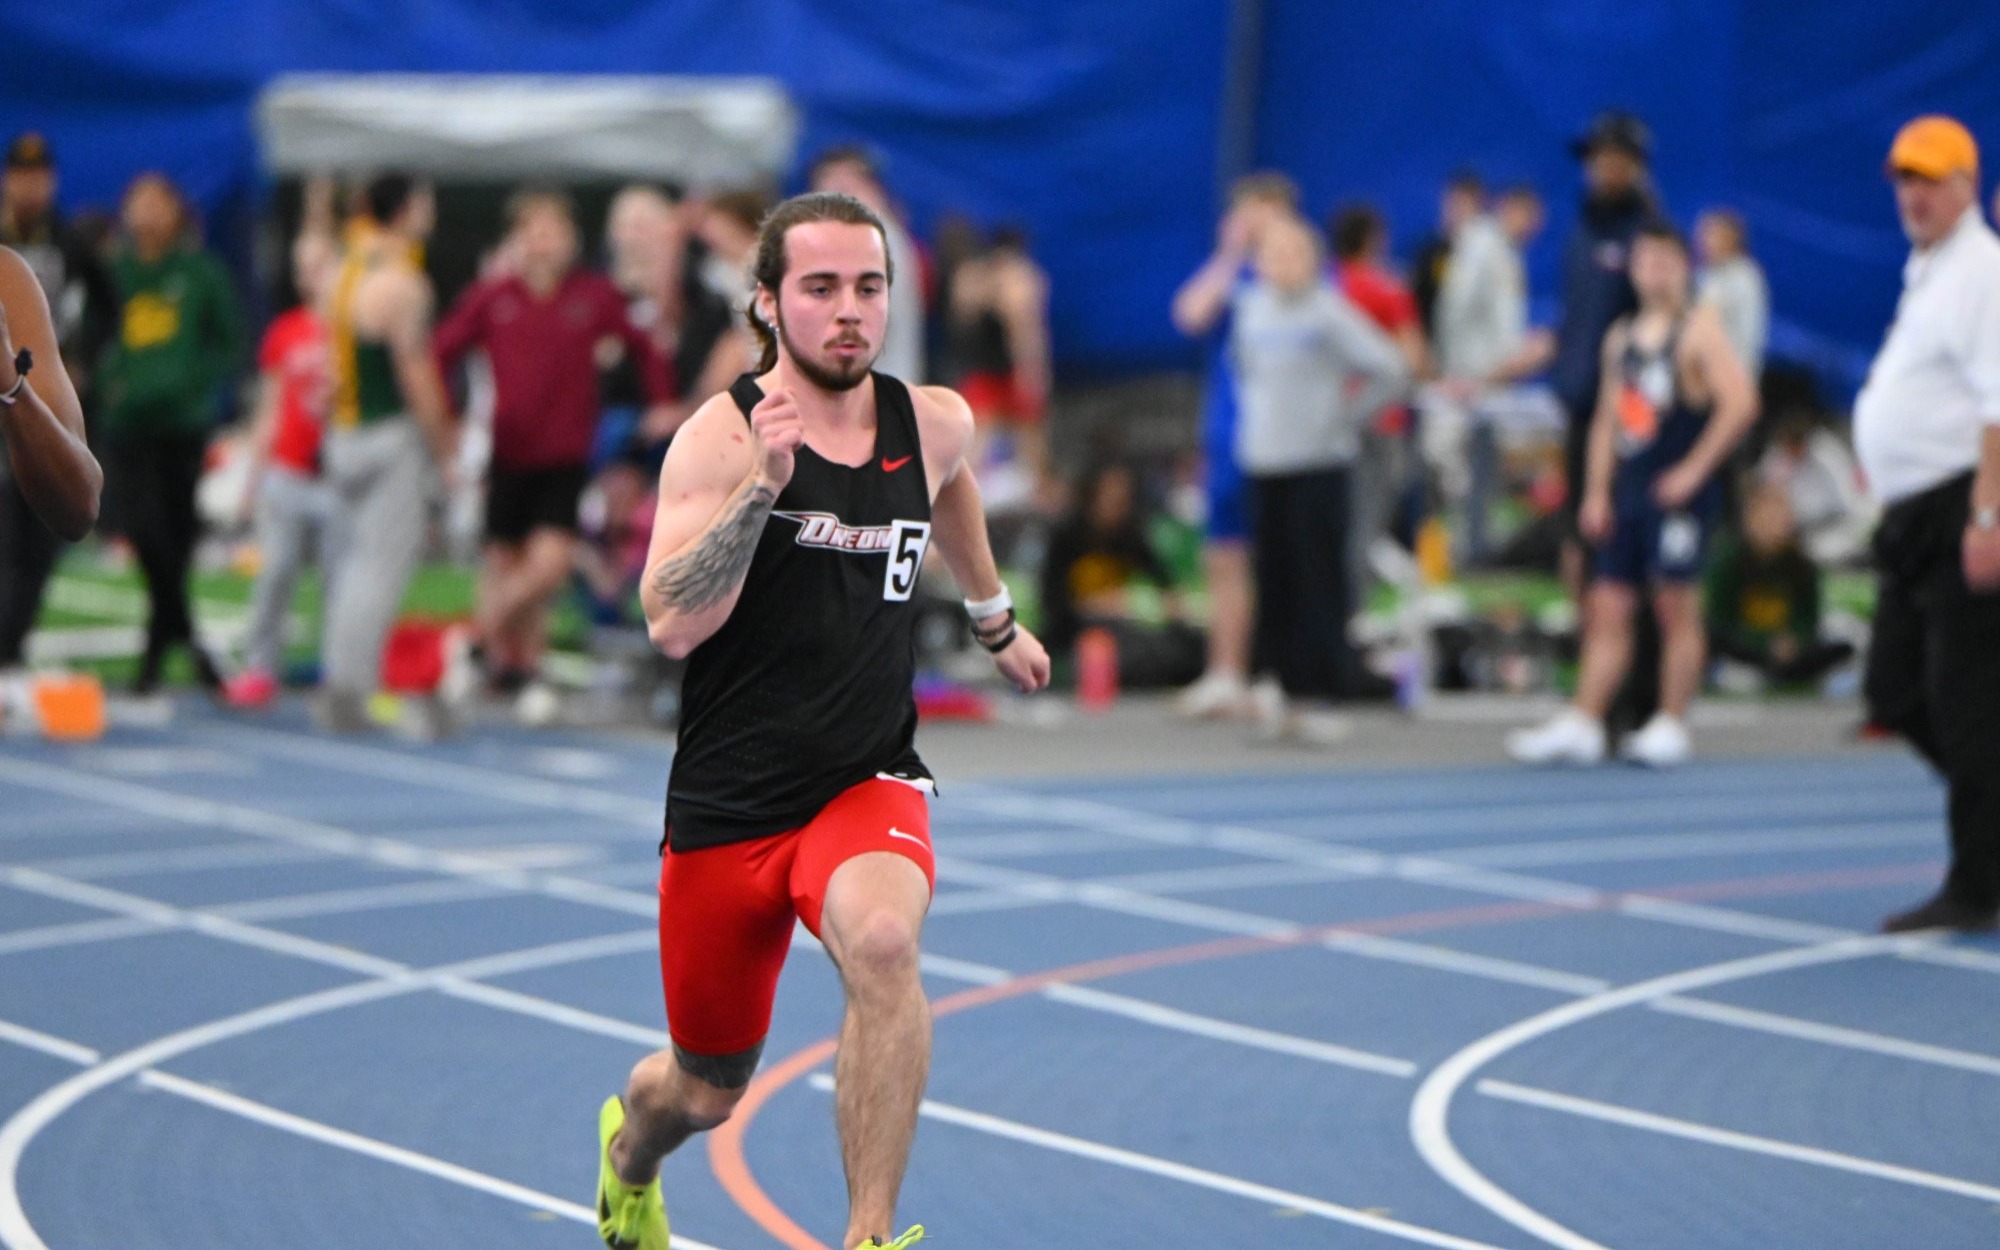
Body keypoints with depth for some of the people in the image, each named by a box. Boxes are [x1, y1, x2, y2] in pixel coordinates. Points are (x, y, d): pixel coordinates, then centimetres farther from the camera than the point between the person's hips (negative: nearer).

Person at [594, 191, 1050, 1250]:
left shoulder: (934, 423, 0)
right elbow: (673, 624, -26)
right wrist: (762, 484, -35)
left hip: (868, 784, 2)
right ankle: (627, 1150, 53)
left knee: (882, 940, -34)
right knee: (707, 1090, 14)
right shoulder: (721, 436, -13)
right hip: (728, 803, -1)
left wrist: (994, 616, 38)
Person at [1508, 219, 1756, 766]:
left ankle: (1670, 726, 2)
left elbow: (1740, 403, -14)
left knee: (1677, 607, -3)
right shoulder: (1621, 336, 16)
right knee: (1608, 607, 3)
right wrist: (1596, 491, 10)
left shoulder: (1698, 328, -5)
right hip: (1627, 490, 7)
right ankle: (1582, 725, 2)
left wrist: (1694, 469, -14)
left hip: (1676, 492, -7)